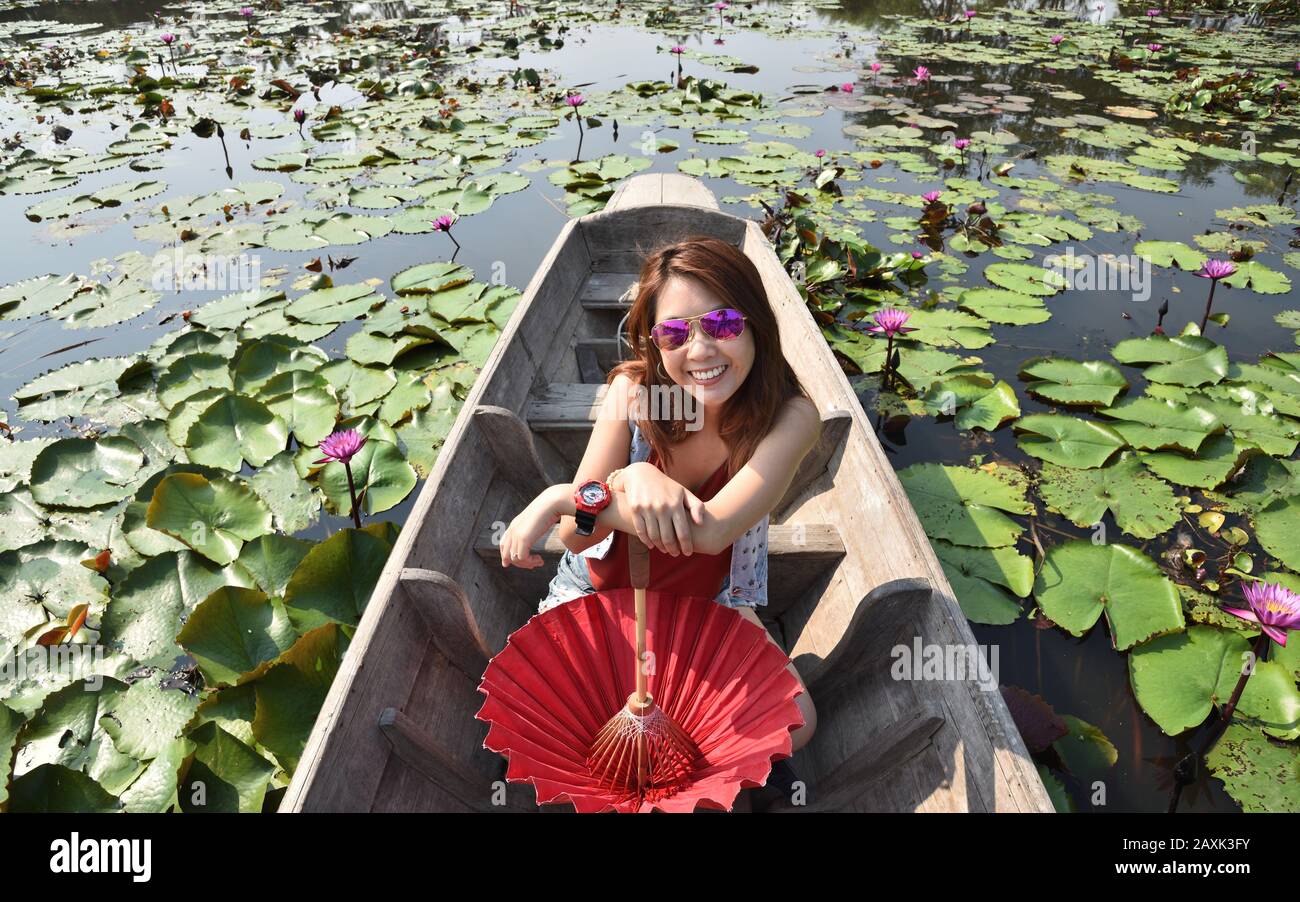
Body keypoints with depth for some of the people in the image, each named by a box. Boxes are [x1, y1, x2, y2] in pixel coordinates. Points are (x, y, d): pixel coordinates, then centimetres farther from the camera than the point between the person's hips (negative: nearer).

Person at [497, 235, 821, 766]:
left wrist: (562, 498, -36)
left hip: (708, 603, 0)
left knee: (794, 724, -17)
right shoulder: (634, 388, -20)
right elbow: (575, 537, -21)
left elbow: (711, 532, -38)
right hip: (597, 591, 0)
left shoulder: (790, 417, -24)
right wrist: (631, 479, -43)